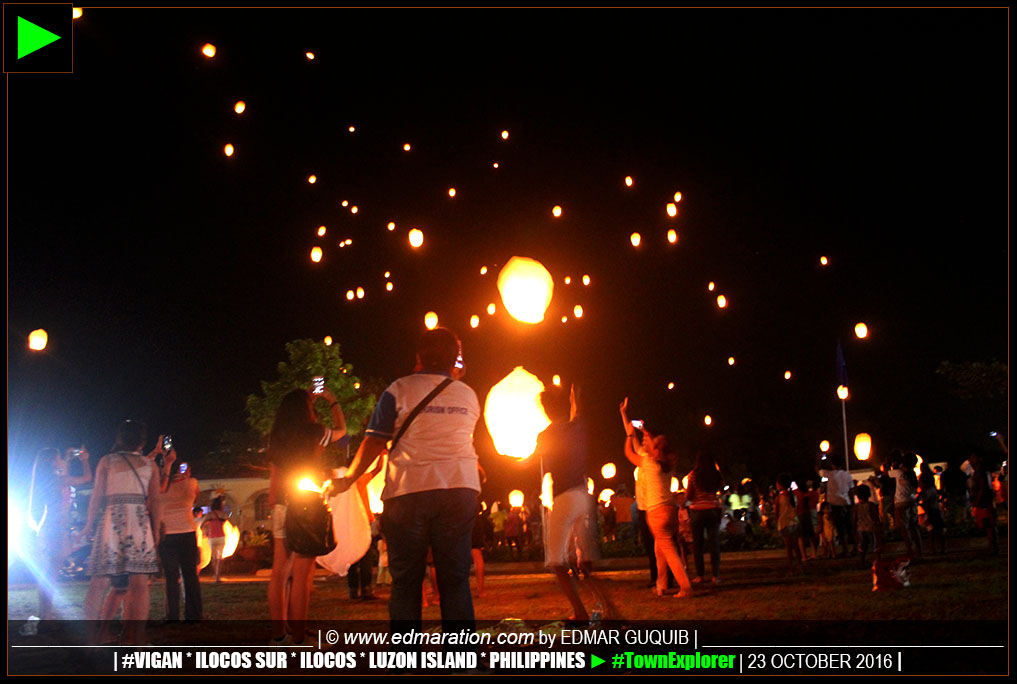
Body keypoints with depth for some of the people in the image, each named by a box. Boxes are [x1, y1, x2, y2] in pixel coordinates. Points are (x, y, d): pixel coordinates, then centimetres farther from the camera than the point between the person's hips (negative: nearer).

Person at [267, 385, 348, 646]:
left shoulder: (276, 438, 7)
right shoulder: (315, 433, -6)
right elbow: (341, 430, 17)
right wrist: (333, 401, 29)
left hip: (281, 508, 6)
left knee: (279, 574, 7)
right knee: (302, 576, -7)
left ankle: (278, 635, 10)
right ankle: (296, 639, -8)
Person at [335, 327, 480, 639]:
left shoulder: (400, 389, 1)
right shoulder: (468, 395, 13)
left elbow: (374, 441, -1)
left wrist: (348, 479, 11)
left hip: (409, 488, -2)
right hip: (461, 488, 3)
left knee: (406, 581, 3)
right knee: (455, 579, 4)